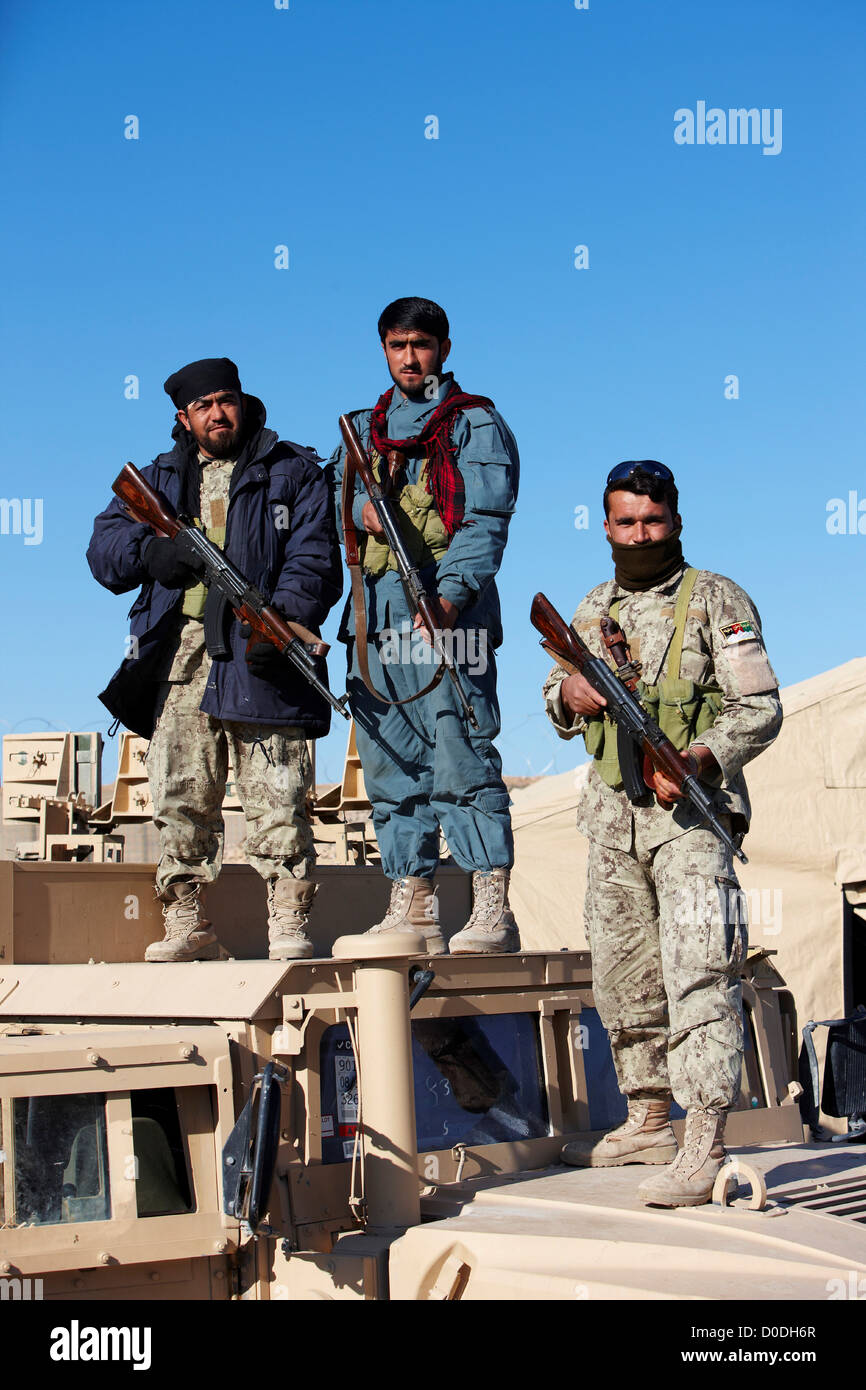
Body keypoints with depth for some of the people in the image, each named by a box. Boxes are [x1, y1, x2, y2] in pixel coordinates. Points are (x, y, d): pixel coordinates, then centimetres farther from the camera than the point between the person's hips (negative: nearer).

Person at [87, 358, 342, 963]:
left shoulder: (294, 472, 10)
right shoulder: (160, 478, 22)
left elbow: (314, 561, -1)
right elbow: (104, 545, 13)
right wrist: (149, 550, -10)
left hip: (258, 657, -4)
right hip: (178, 660, 4)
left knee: (278, 800, -8)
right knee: (179, 800, 3)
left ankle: (288, 923, -3)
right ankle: (188, 924, 11)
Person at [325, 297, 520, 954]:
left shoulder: (476, 422, 6)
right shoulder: (365, 427, 24)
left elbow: (484, 522, -6)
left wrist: (450, 595, -22)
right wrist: (362, 506, -9)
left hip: (445, 611, -6)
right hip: (376, 615, 6)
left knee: (460, 761, -13)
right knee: (389, 765, 5)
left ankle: (493, 912, -13)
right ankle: (413, 909, 11)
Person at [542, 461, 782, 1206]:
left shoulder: (715, 600, 0)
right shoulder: (593, 610, 17)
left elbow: (759, 708, -6)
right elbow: (557, 703, 27)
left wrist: (696, 759, -22)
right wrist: (570, 693, 2)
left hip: (690, 808, -6)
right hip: (612, 813, 7)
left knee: (697, 968, -15)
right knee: (623, 974, 11)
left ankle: (704, 1148, -17)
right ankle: (649, 1122, 24)